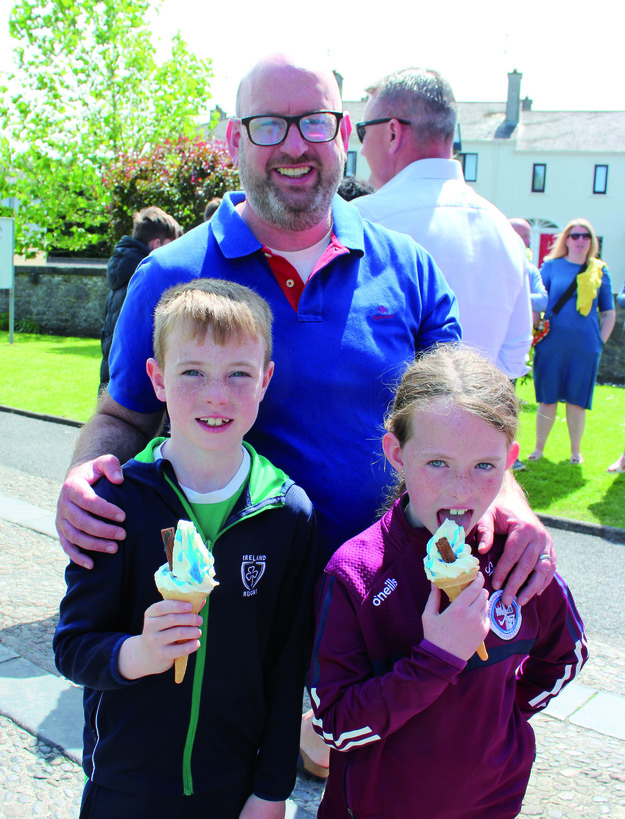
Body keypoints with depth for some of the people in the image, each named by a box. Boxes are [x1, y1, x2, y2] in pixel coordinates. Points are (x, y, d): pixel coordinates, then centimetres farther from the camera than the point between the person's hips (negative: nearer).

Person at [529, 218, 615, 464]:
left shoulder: (599, 271, 7)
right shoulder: (552, 266, 4)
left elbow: (609, 313, 11)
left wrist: (600, 342, 3)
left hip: (585, 347, 1)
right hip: (552, 345, -1)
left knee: (577, 401, 6)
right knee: (547, 399, 5)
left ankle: (576, 451, 21)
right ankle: (539, 448, 19)